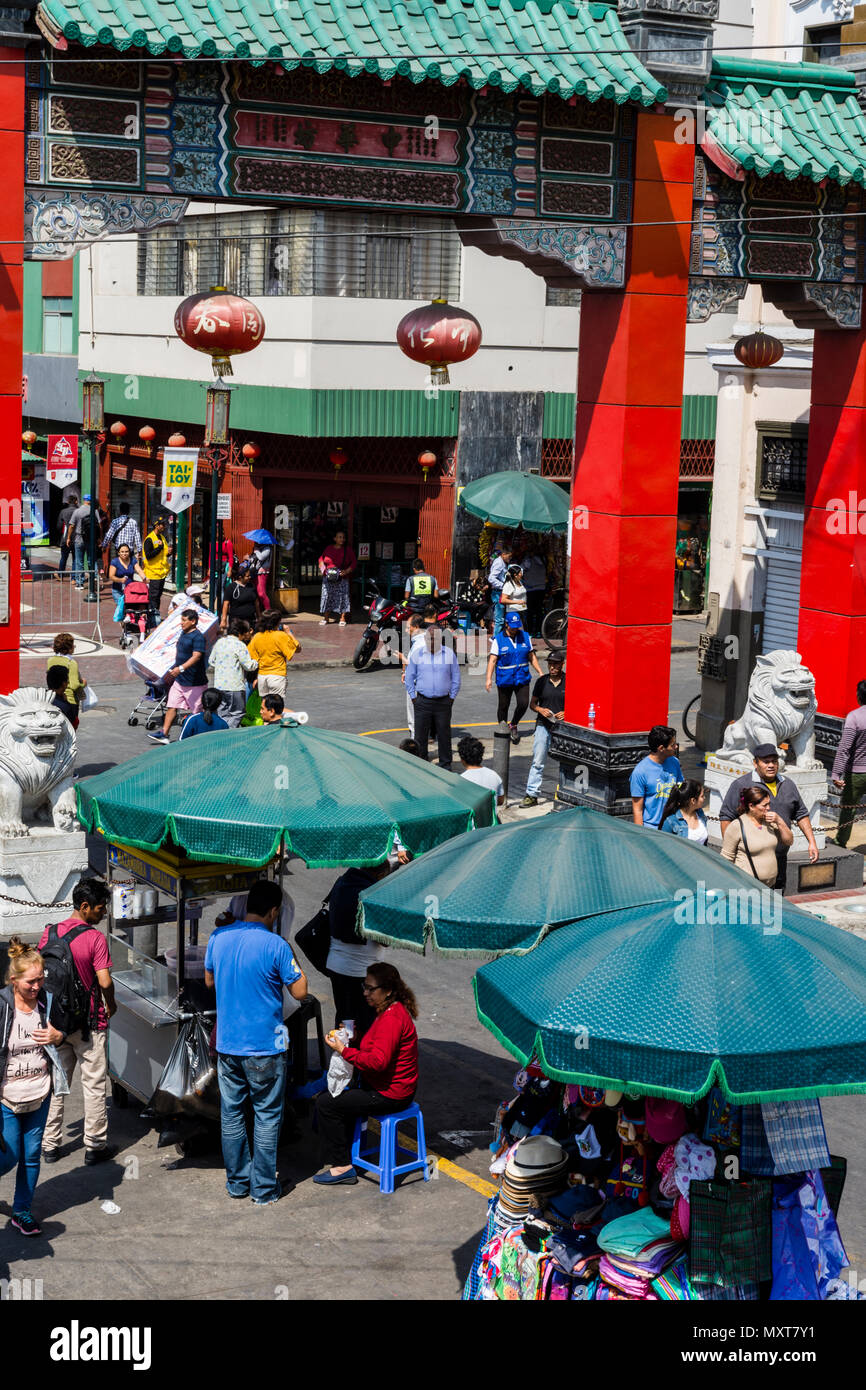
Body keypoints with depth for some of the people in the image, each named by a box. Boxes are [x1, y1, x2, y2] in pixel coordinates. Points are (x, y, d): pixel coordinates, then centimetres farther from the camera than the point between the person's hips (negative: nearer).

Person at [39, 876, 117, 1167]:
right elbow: (105, 982, -20)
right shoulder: (95, 938, -16)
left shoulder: (49, 933, 1)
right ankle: (95, 1146, 12)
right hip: (89, 1023, -5)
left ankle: (50, 1145, 19)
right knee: (94, 1085, 6)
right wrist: (111, 1004, 0)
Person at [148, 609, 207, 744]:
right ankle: (164, 733, 5)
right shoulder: (183, 634, 11)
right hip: (179, 680, 9)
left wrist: (181, 668, -40)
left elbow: (196, 656, -29)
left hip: (194, 682, -9)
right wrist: (172, 671, 28)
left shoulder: (198, 637, -18)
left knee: (198, 710, 2)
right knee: (172, 706, 4)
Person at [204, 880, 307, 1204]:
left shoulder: (218, 938, -1)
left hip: (227, 1045, 5)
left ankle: (237, 1182, 23)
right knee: (267, 1117, 6)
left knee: (231, 1114, 15)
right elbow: (299, 992, -9)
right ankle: (264, 1189, 10)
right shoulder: (276, 946, -17)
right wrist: (294, 964, 5)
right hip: (265, 1047, -5)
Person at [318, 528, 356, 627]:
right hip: (328, 578, 2)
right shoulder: (328, 549, 9)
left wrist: (347, 571, -11)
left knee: (343, 596, -6)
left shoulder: (348, 549, 4)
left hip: (342, 578, -2)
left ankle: (343, 618, 1)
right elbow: (321, 559, 16)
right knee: (327, 596, 3)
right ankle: (325, 618, 13)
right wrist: (323, 569, -2)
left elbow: (354, 562, 4)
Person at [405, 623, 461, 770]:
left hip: (443, 702, 0)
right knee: (420, 736, 1)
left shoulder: (449, 654, 2)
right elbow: (409, 677, 9)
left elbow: (456, 678, 10)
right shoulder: (417, 654, 1)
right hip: (423, 701, 0)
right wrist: (413, 697, 4)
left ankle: (445, 764, 15)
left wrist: (452, 698, 5)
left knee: (444, 735, 4)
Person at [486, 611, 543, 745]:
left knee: (523, 704, -10)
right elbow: (492, 660, -9)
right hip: (504, 680, -2)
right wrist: (489, 678, -18)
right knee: (503, 706, 7)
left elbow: (532, 657, 13)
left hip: (522, 678, 2)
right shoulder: (498, 640, -5)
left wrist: (540, 673, 8)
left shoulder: (525, 637, 6)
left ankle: (513, 725, 15)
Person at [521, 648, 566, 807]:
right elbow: (532, 703, 12)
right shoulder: (542, 681, 6)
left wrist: (566, 713, -11)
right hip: (543, 725, 1)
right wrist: (540, 710, -9)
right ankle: (532, 795, -2)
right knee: (538, 762, -3)